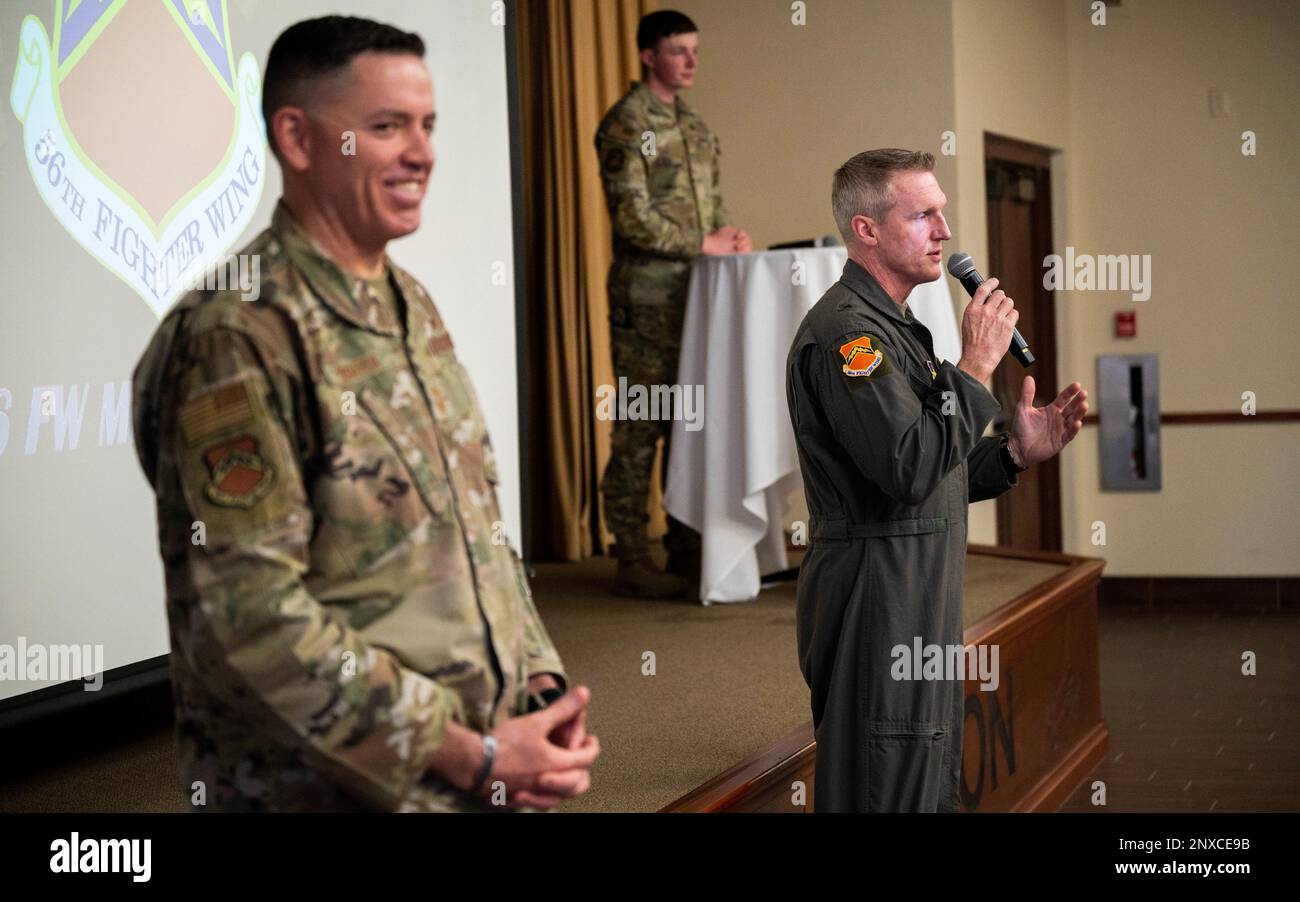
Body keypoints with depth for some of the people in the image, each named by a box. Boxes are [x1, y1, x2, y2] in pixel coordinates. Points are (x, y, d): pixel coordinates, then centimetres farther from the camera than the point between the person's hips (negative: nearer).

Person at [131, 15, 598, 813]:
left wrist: (541, 687, -1)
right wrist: (472, 758, -19)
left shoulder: (411, 305, 9)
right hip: (332, 787, -7)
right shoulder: (240, 337, -17)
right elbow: (252, 617, -22)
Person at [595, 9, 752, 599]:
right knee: (639, 427, -6)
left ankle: (687, 549, 15)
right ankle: (632, 559, -3)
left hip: (698, 292, 8)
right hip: (647, 291, -8)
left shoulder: (694, 127, 19)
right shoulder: (626, 123, -6)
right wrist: (703, 244, -12)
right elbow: (632, 217, -14)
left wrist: (733, 237, 1)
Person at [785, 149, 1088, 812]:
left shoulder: (894, 327, 19)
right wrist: (974, 367, -17)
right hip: (876, 603, -11)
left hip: (922, 604, 11)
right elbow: (909, 470, -26)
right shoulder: (844, 331, -15)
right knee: (887, 793, -5)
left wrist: (1016, 453, 7)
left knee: (932, 788, 16)